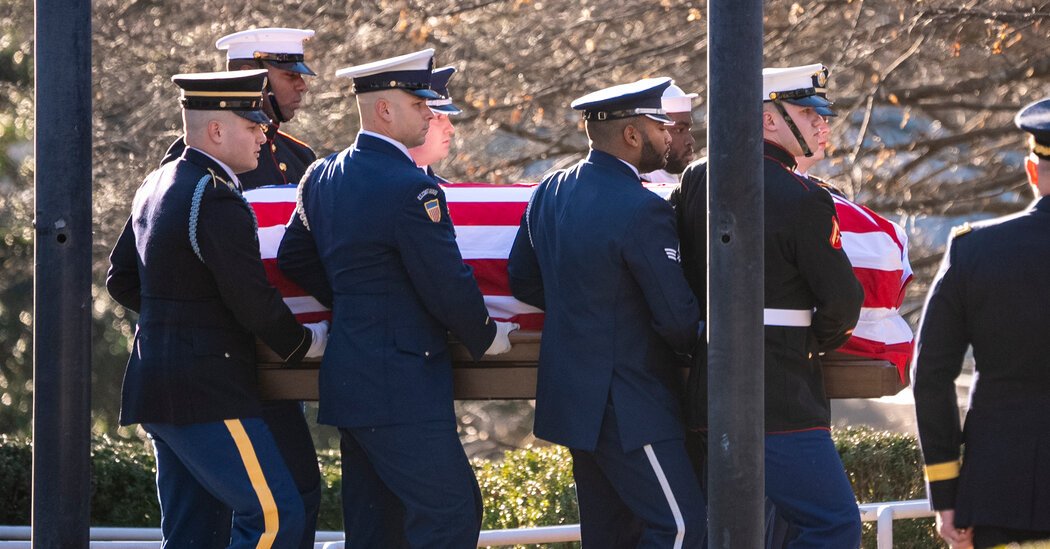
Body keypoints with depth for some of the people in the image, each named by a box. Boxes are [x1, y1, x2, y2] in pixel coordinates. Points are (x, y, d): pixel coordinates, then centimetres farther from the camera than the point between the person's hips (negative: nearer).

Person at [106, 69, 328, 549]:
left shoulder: (156, 187, 13)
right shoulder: (216, 199, -17)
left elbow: (121, 280, 22)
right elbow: (253, 301, -17)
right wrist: (306, 341, 0)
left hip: (157, 387, 10)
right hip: (205, 395, -10)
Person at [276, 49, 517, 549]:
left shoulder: (322, 176, 9)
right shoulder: (410, 189, -18)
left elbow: (293, 259, 20)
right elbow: (447, 286, -15)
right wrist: (487, 337, 3)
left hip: (348, 382, 9)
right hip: (401, 389, -9)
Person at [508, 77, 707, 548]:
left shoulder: (551, 191, 6)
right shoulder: (641, 210, -19)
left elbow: (522, 280, 16)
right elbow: (676, 315, -16)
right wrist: (688, 349, 6)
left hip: (573, 396, 9)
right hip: (626, 404, -9)